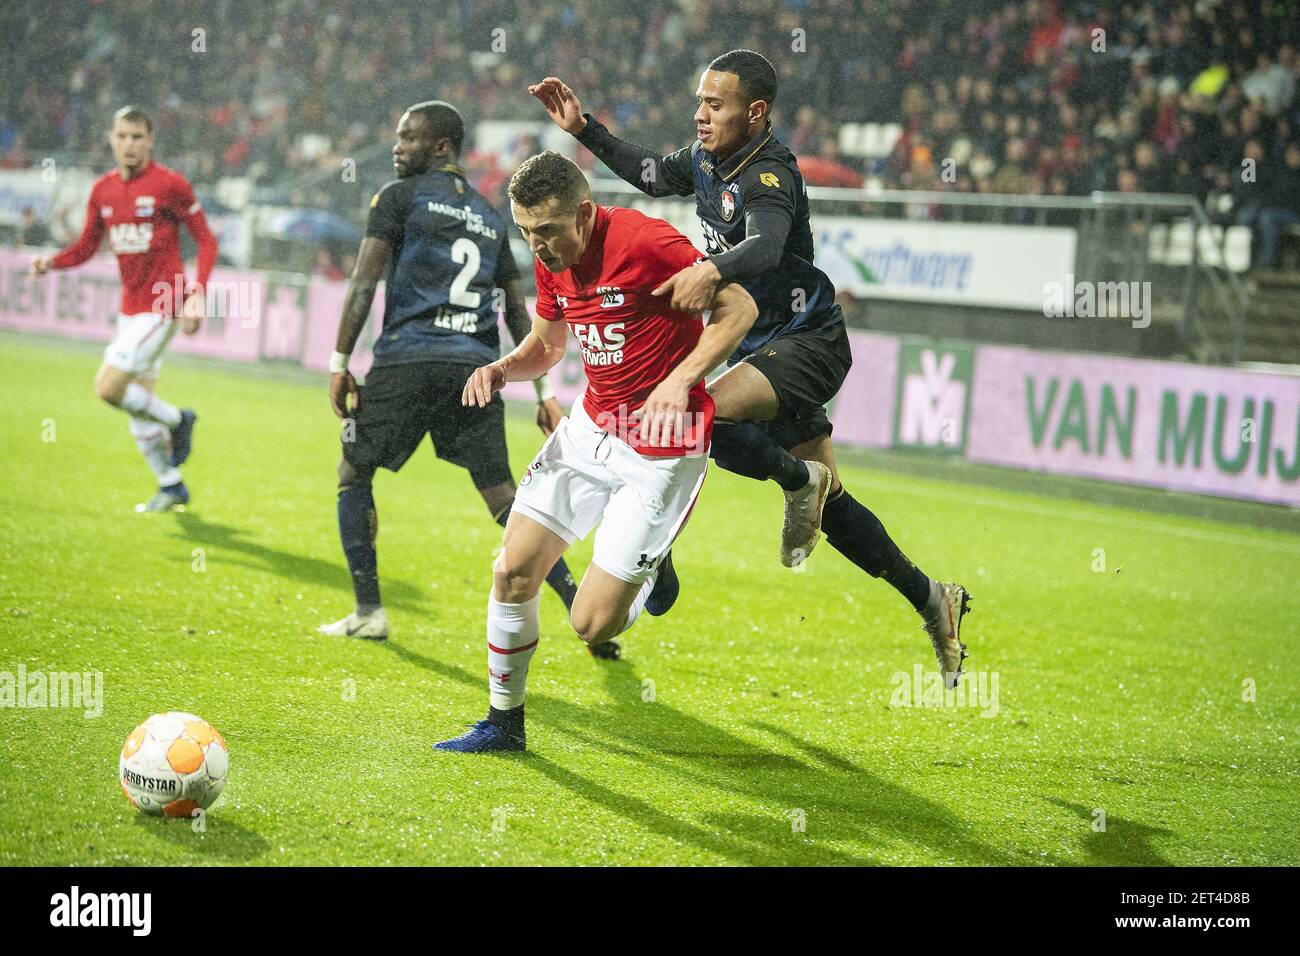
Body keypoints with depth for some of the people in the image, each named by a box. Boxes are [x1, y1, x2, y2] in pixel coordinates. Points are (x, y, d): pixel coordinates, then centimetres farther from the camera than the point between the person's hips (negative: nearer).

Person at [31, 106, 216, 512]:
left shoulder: (170, 184, -11)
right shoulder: (103, 189, 6)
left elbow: (206, 239, -7)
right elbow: (86, 246, 13)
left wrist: (197, 296, -17)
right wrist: (51, 262, -7)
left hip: (162, 304, -7)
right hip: (130, 306, 7)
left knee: (109, 387, -17)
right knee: (138, 403, 11)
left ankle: (177, 420, 8)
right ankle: (171, 487, 26)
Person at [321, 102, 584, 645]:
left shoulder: (399, 197, 4)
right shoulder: (490, 217, 20)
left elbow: (365, 281, -4)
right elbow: (518, 311, 19)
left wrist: (339, 362, -2)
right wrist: (543, 391, 21)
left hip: (409, 361, -5)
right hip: (478, 367, 5)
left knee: (353, 474, 12)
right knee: (503, 498, 5)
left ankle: (368, 611, 6)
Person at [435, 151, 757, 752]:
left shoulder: (646, 242, -22)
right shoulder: (551, 261, 1)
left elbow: (739, 308, -17)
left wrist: (681, 378, -29)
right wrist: (501, 369, -5)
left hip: (662, 447, -7)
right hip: (590, 427, 7)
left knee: (592, 625, -8)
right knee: (513, 572, 0)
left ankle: (652, 567, 26)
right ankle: (504, 723, 20)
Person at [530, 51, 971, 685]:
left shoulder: (768, 174, -20)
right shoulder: (706, 158, 6)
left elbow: (766, 245, -40)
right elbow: (652, 175, 27)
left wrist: (712, 269, -59)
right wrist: (584, 129, 18)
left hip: (807, 343, -9)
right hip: (768, 346, 9)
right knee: (829, 508, 12)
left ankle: (802, 482, -8)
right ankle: (932, 602, 22)